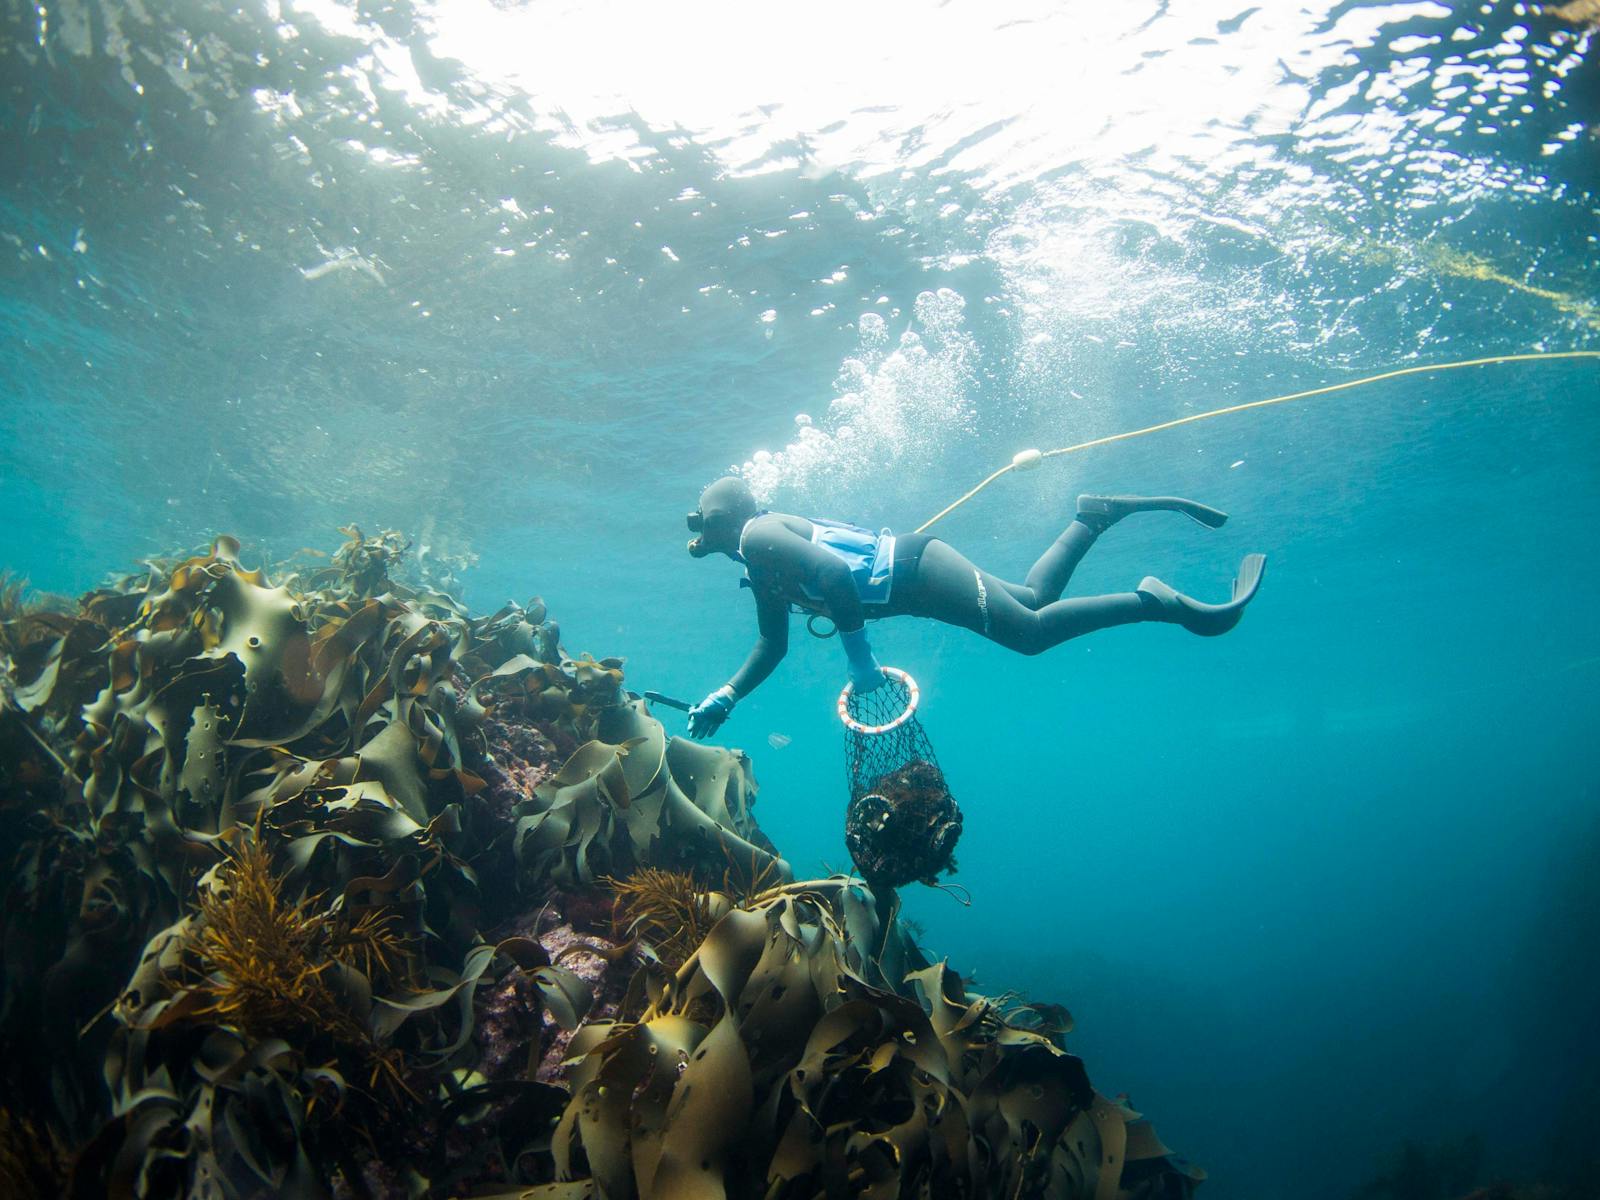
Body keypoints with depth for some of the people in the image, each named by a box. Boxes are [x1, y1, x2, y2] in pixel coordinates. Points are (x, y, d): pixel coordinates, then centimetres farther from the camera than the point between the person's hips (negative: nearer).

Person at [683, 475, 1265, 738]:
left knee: (1031, 629, -13)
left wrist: (857, 653, -21)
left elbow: (835, 572, -28)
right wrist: (725, 697, 13)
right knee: (1034, 598, 16)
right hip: (907, 582, 9)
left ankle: (1162, 603, -11)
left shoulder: (758, 534, -13)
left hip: (911, 567, -9)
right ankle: (1097, 515, 21)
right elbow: (773, 642, 24)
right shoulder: (760, 570, 17)